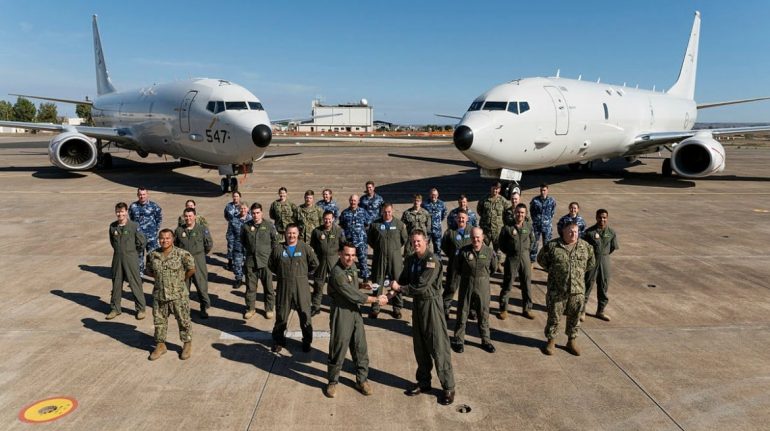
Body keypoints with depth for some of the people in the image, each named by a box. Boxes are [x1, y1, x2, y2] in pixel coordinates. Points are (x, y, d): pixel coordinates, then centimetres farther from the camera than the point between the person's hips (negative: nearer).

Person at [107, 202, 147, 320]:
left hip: (131, 259, -4)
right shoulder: (113, 226, 3)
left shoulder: (134, 226, -10)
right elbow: (112, 241, 19)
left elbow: (142, 242, -4)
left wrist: (134, 253, 4)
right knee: (116, 284, 12)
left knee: (135, 284, 0)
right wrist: (118, 250, 13)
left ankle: (140, 309, 11)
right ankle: (115, 309, 24)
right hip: (117, 258, 4)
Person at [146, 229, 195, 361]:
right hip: (159, 294, 4)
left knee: (183, 320, 7)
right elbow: (149, 270, 17)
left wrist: (182, 279, 0)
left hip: (178, 295, -4)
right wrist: (159, 278, 8)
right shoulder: (152, 255, 1)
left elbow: (192, 269, -6)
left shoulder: (181, 254, -13)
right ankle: (160, 345, 32)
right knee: (159, 320, 14)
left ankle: (187, 344, 25)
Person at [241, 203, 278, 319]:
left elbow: (275, 240, 4)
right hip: (250, 261, 2)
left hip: (265, 261, -2)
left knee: (268, 286, 6)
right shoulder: (246, 226, 0)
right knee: (250, 287, 10)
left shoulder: (269, 225, -5)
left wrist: (270, 252, 3)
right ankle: (250, 308, 24)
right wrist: (249, 250, 10)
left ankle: (269, 309, 20)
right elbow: (242, 241, 16)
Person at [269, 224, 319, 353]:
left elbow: (315, 263, 6)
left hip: (301, 286, -1)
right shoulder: (278, 249, 0)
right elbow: (271, 264, 13)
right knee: (281, 314, 11)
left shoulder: (305, 248, -3)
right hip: (283, 286, 1)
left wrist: (303, 273, 8)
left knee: (305, 315, 5)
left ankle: (307, 341, 22)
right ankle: (278, 341, 28)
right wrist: (281, 273, 8)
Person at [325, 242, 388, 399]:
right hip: (341, 314, -7)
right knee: (338, 350, 5)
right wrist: (377, 300, -15)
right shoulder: (337, 274, -22)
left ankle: (362, 380, 27)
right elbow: (354, 296, -22)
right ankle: (333, 382, 23)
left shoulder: (351, 267, 4)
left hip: (355, 312, 7)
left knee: (360, 348, 12)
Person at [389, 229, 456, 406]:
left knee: (438, 346, -2)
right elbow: (403, 280, 9)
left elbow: (421, 286, -23)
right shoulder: (410, 260, 5)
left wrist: (399, 288, -14)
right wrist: (393, 291, -11)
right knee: (420, 346, 15)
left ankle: (448, 388, 9)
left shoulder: (432, 261, -18)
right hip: (417, 303, 7)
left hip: (431, 303, -7)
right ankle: (424, 382, 30)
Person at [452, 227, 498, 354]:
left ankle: (486, 340, 27)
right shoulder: (464, 251, -10)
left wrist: (483, 275, 10)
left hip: (483, 286, 1)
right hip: (466, 285, -1)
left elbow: (494, 268, 10)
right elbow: (457, 266, 5)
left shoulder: (489, 251, -7)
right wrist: (466, 275, 7)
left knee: (483, 314, 12)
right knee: (462, 313, 8)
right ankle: (459, 340, 20)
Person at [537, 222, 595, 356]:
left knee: (574, 317, 13)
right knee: (554, 316, 7)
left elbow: (591, 263, 17)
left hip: (577, 290, 3)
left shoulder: (585, 246, 2)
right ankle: (551, 340, 23)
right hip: (556, 290, -2)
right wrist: (552, 271, 4)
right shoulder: (552, 246, -7)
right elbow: (541, 259, 6)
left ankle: (572, 341, 30)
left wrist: (580, 272, 10)